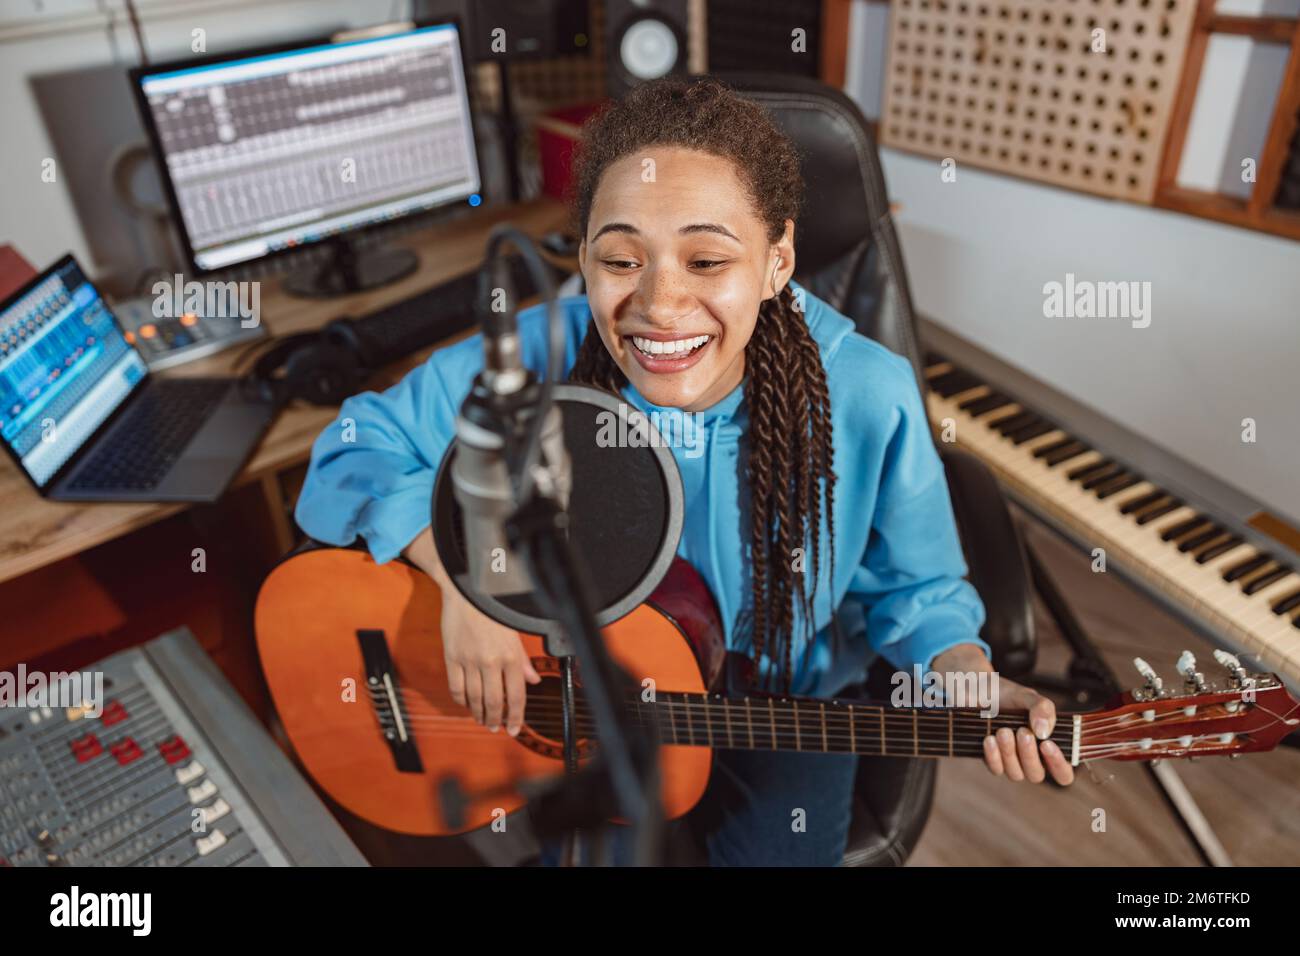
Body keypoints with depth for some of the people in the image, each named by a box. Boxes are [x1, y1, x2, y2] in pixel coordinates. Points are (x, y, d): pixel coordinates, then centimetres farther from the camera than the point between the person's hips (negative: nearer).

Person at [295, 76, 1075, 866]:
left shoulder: (867, 400, -24)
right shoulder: (530, 365, -25)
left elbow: (912, 589, -8)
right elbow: (354, 451, -14)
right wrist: (463, 570, -29)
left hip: (783, 713, 1)